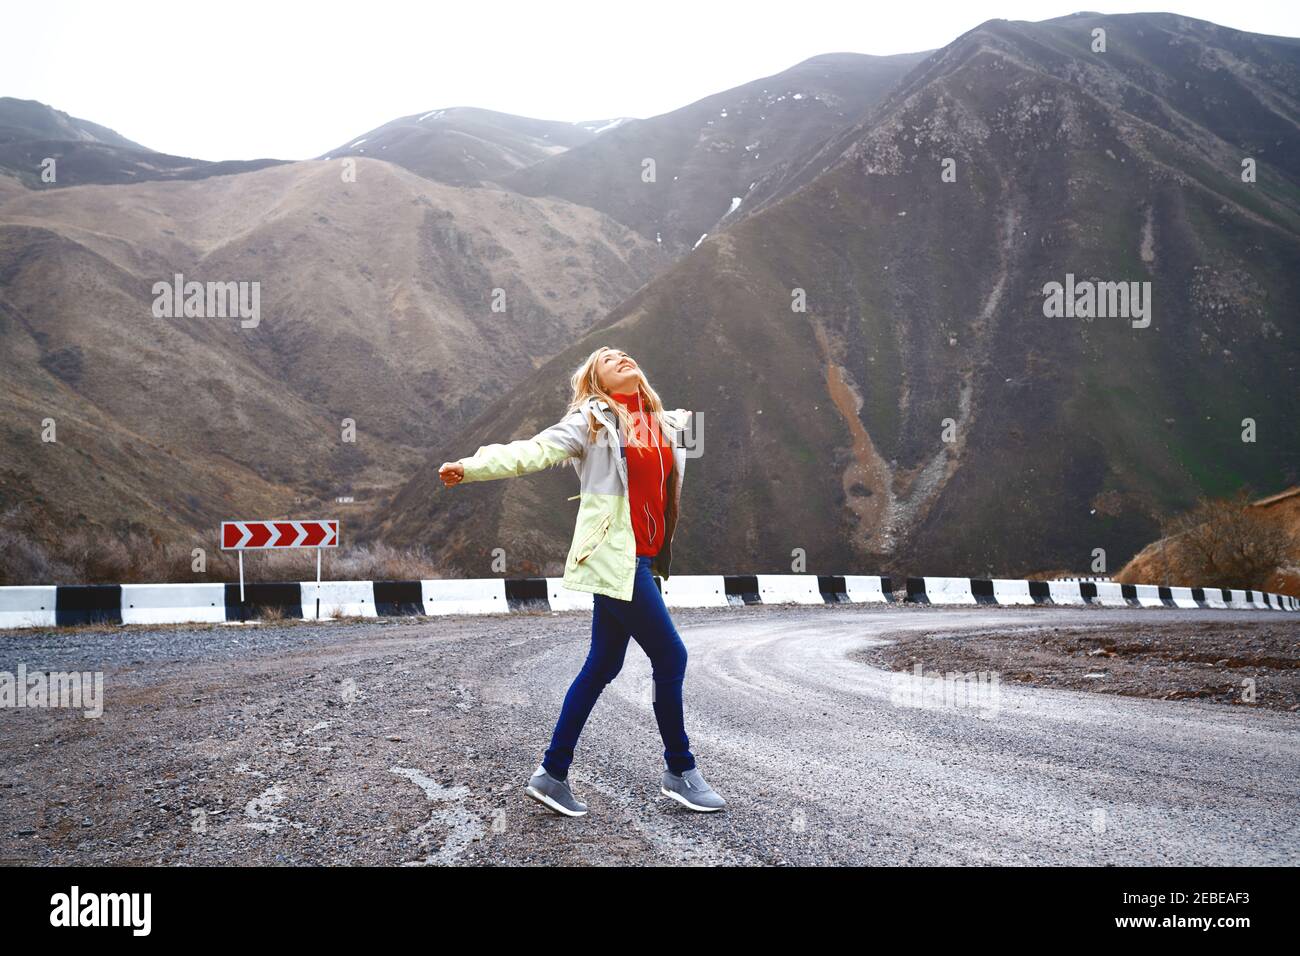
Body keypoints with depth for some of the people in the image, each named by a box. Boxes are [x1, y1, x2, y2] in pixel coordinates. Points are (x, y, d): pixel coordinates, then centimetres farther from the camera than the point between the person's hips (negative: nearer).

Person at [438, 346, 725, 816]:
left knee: (602, 666, 11)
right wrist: (472, 466, -28)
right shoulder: (592, 421, -4)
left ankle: (552, 773, 19)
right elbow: (536, 450, -16)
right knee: (670, 657, -6)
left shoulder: (664, 423, 15)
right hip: (615, 556, -8)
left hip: (640, 557, 8)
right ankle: (681, 771, 10)